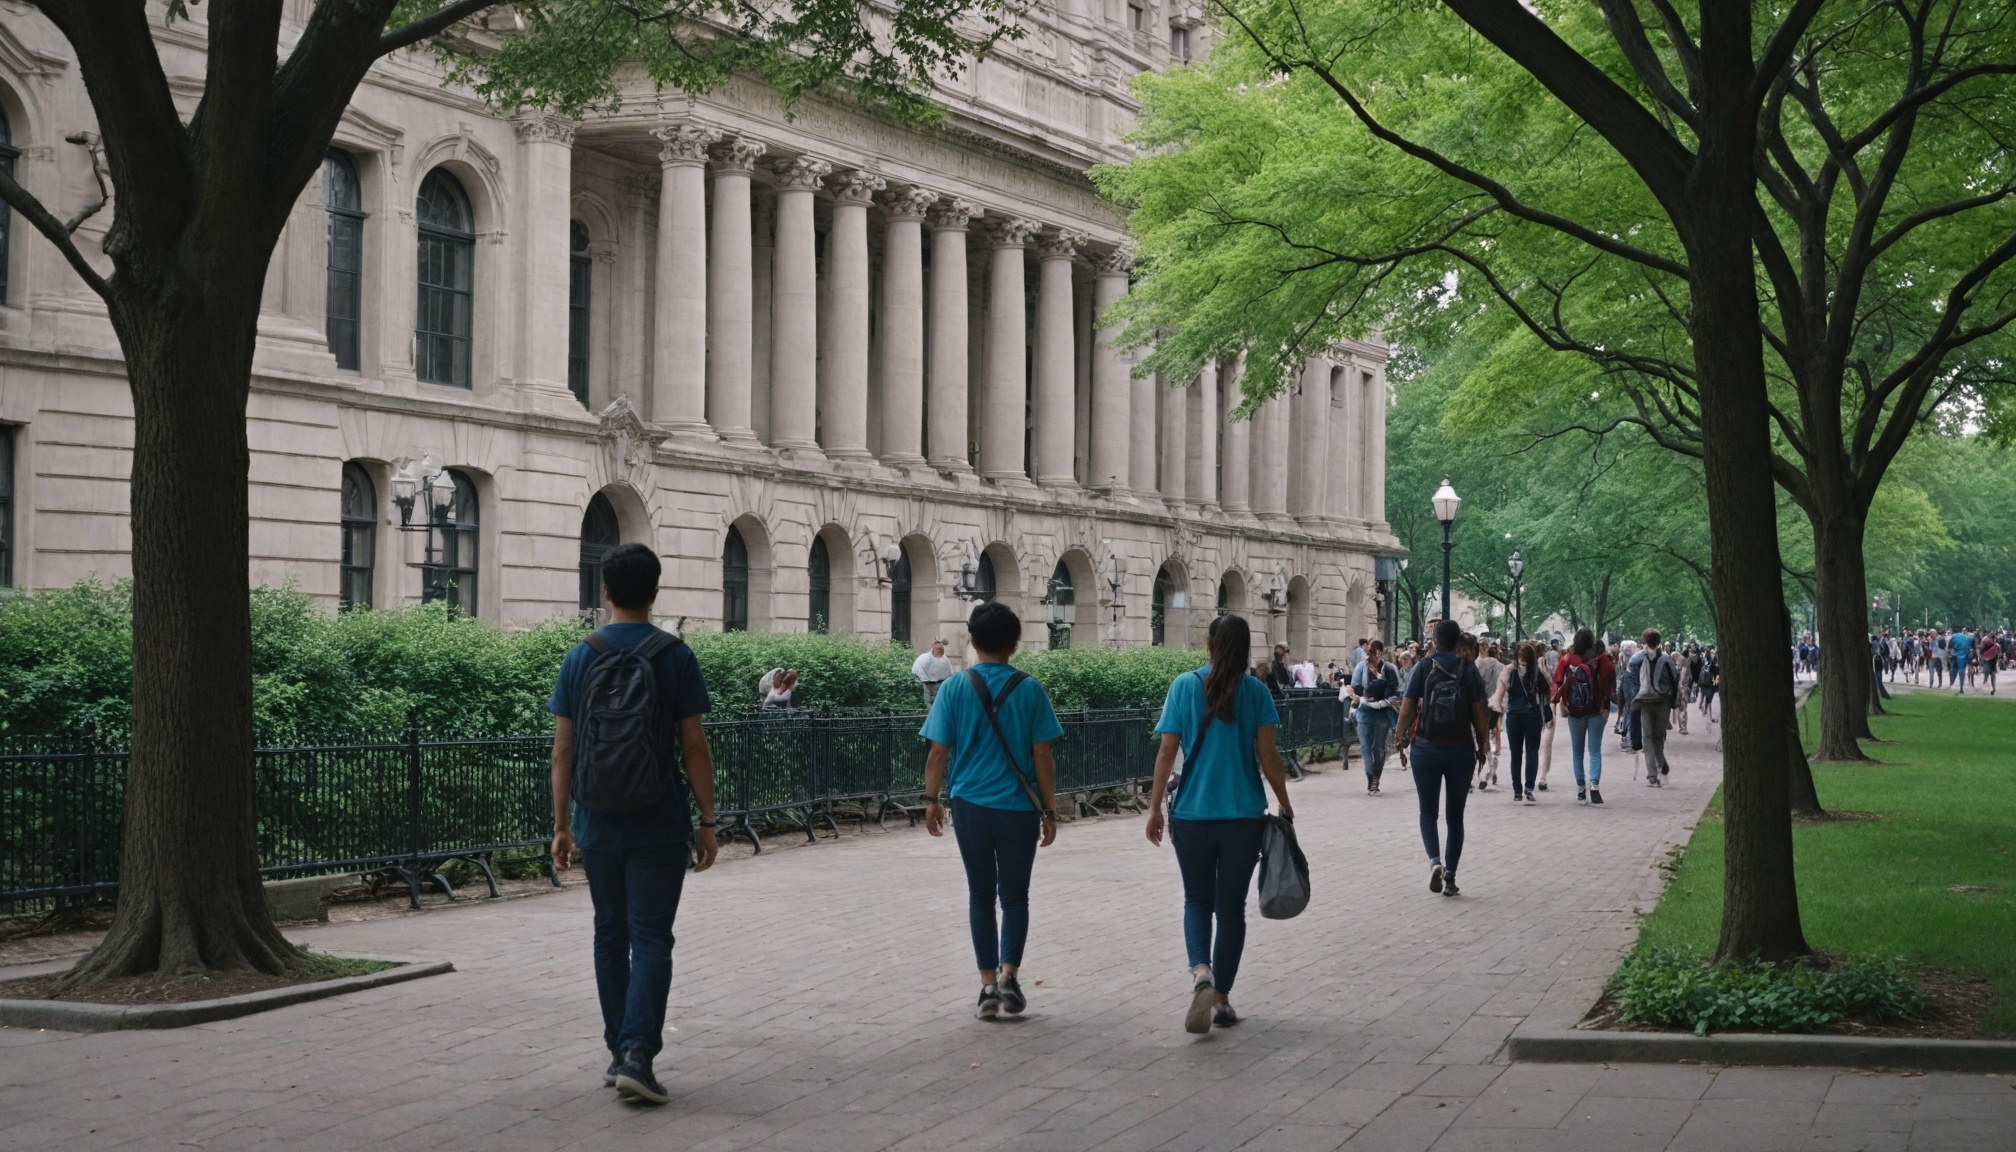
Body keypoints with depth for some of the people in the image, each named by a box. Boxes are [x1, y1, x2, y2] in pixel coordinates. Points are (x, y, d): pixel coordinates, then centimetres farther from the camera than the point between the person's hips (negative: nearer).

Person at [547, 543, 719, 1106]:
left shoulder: (581, 657, 2)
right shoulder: (674, 656, -5)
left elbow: (562, 750, 2)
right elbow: (694, 746, -6)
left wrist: (561, 825, 9)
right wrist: (707, 821, 1)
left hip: (598, 825, 3)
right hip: (660, 825, -3)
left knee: (610, 937, 15)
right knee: (651, 940, -1)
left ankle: (619, 1052, 21)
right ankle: (637, 1054, -14)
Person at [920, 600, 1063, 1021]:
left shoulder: (955, 688, -3)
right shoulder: (1029, 690, -4)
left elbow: (938, 752, -2)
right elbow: (1042, 756, -3)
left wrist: (931, 800, 10)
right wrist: (1050, 811, 5)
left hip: (971, 808, 1)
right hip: (1019, 809, -1)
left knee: (981, 896, 13)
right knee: (1015, 896, 10)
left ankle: (989, 985, 11)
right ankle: (1008, 972, -8)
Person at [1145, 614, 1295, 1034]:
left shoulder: (1185, 686, -3)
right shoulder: (1256, 692, -3)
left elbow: (1167, 752, -4)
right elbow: (1268, 757, -3)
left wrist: (1155, 807, 3)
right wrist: (1284, 805, 10)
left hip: (1192, 814, 0)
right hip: (1243, 814, 0)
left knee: (1197, 899, 13)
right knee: (1231, 905, 12)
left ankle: (1201, 972, -14)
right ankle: (1221, 998, 14)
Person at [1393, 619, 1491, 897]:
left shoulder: (1423, 668, -3)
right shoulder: (1468, 670, -2)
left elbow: (1407, 708, -6)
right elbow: (1478, 713, -3)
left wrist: (1400, 739, 5)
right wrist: (1482, 748, 7)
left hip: (1426, 748, -1)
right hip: (1461, 750, 1)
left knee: (1428, 811, 8)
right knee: (1455, 815, 11)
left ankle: (1434, 861, -15)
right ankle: (1450, 874, 9)